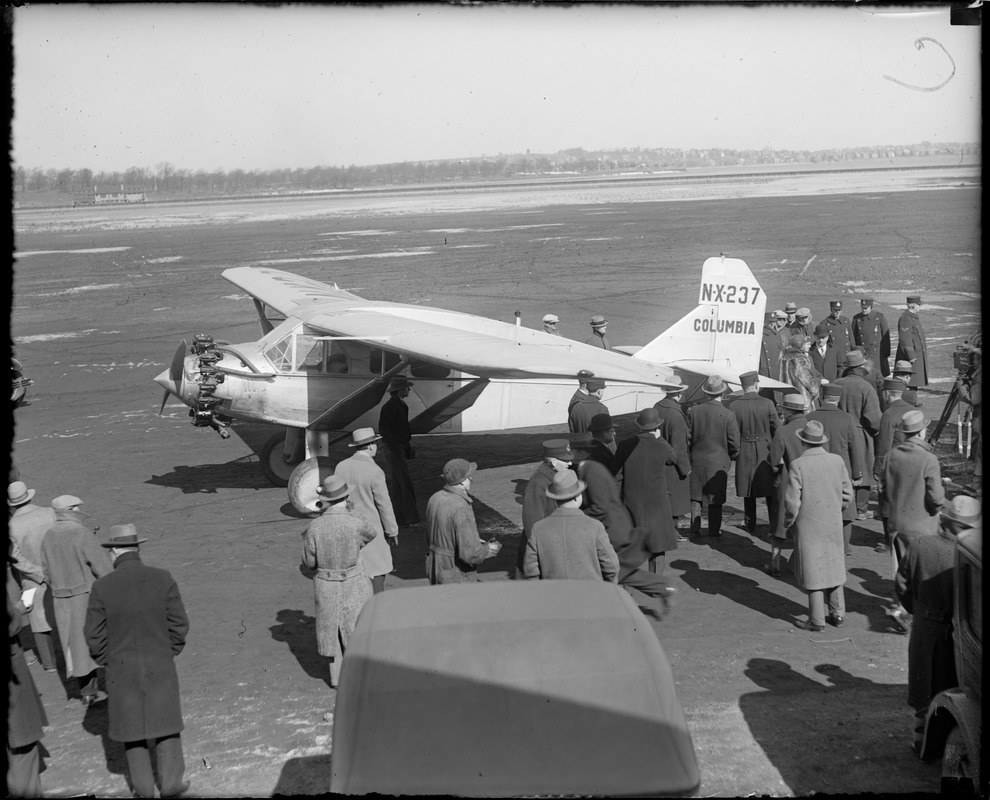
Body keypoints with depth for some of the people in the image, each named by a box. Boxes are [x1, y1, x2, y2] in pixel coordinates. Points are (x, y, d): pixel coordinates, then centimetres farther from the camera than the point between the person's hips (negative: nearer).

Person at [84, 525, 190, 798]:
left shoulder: (102, 587, -15)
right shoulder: (163, 579, -13)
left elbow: (94, 634, -9)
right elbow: (180, 624, -7)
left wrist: (106, 661, 9)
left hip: (122, 670, 0)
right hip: (160, 667, 0)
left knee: (132, 726, 17)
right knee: (164, 723, 17)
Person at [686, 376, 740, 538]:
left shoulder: (694, 411, -8)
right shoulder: (728, 415, -15)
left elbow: (688, 435, -3)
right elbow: (734, 443, -11)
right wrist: (732, 456, 9)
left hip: (697, 459, 2)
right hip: (718, 461, -2)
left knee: (696, 496, 12)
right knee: (715, 498, 9)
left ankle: (695, 528, 15)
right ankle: (714, 530, 14)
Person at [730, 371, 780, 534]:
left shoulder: (734, 407, -8)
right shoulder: (767, 404, -11)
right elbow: (777, 429, -6)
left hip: (745, 454, 1)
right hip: (765, 451, -1)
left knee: (748, 491, 14)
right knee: (770, 491, 10)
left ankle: (749, 524, 20)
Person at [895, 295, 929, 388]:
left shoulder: (915, 317, 17)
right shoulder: (905, 319, -16)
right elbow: (905, 339, -21)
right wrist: (911, 356, -22)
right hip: (910, 357, -10)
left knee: (914, 385, 11)